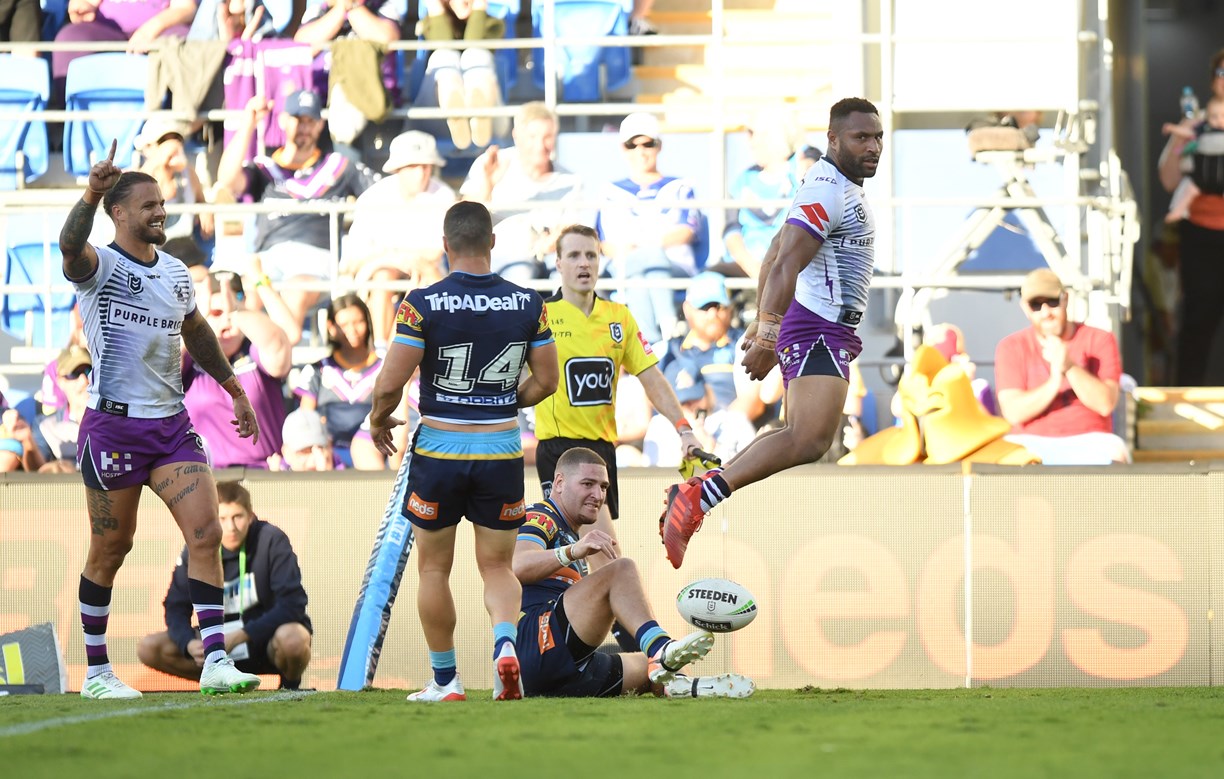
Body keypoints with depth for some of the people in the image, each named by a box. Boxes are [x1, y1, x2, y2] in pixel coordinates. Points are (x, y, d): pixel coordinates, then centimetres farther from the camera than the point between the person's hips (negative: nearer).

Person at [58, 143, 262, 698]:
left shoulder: (175, 272, 11)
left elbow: (196, 333, 28)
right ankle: (96, 673, 16)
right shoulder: (99, 266, -9)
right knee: (110, 550, 4)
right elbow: (70, 246, -34)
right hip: (113, 427, -5)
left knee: (206, 533, -9)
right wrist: (91, 195, -51)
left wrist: (234, 389, 31)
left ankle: (215, 663, -10)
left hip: (171, 424, 5)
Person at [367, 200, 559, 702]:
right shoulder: (528, 304, -2)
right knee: (497, 566, 12)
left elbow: (390, 383, -14)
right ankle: (505, 643, -17)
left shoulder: (423, 304, -12)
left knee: (434, 568, 12)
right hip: (502, 449, 2)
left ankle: (445, 681, 15)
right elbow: (546, 380, 5)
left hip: (439, 448, -2)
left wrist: (378, 421, 7)